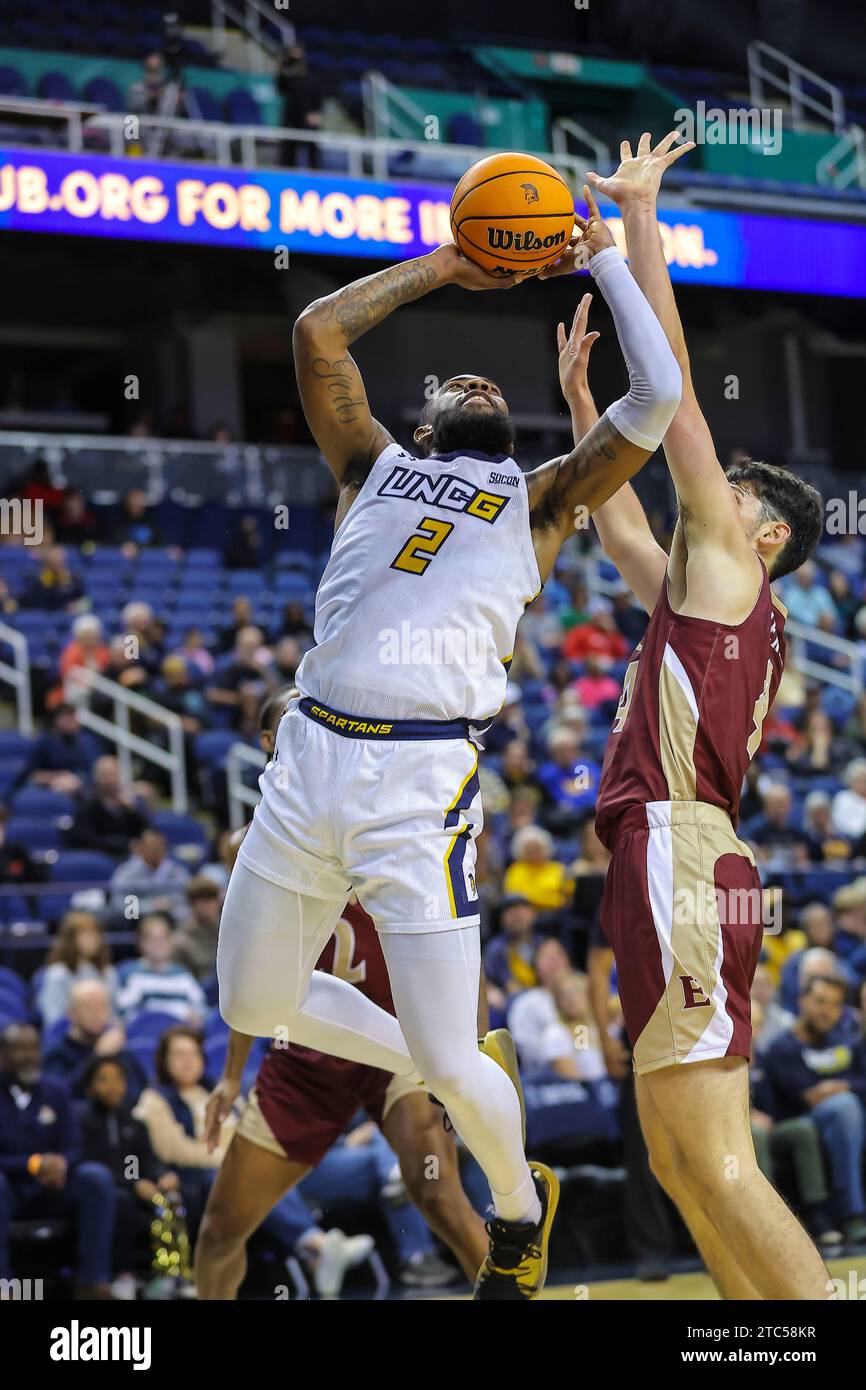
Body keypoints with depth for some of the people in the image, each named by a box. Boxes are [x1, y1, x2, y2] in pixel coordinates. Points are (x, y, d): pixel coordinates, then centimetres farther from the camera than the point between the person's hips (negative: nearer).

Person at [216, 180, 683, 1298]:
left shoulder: (541, 496, 14)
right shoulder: (377, 466, 20)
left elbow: (656, 397, 4)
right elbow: (316, 332, 13)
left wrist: (604, 258, 12)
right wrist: (443, 267, 19)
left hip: (420, 781, -4)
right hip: (308, 754, 4)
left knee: (451, 1065, -4)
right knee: (255, 1007, 12)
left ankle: (520, 1212, 26)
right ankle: (432, 1070, 35)